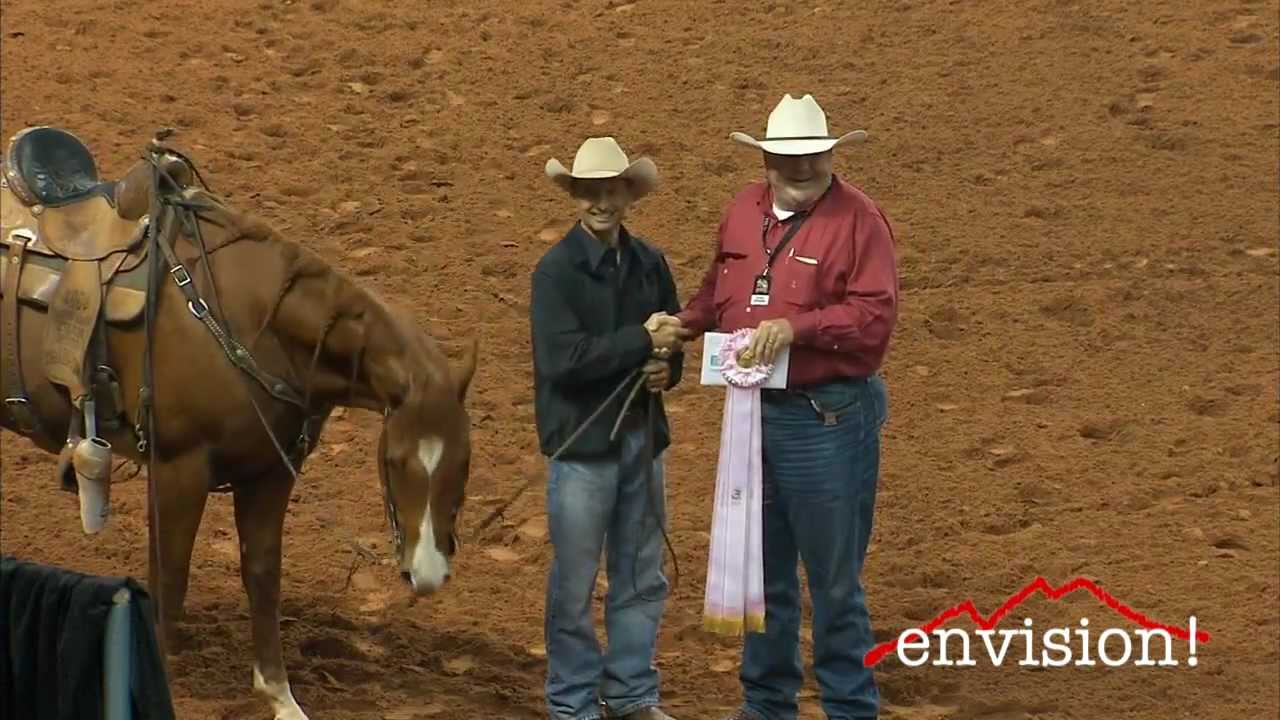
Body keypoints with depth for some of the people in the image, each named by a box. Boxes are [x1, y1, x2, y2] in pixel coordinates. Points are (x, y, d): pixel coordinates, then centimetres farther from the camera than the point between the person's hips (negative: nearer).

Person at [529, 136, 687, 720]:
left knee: (642, 579, 14)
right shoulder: (556, 270, -12)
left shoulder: (649, 264, 4)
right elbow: (562, 359, -21)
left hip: (643, 438, 5)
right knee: (574, 584, 4)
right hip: (582, 441, -5)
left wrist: (668, 367, -9)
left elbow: (671, 340, 14)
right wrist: (642, 340, -21)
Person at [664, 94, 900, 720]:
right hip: (753, 411, 6)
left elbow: (875, 315, -19)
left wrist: (797, 326, -27)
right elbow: (717, 290, 18)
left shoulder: (858, 219, -13)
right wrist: (687, 322, 0)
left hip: (828, 417, -6)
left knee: (834, 579, 4)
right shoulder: (743, 212, 6)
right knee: (762, 571, 18)